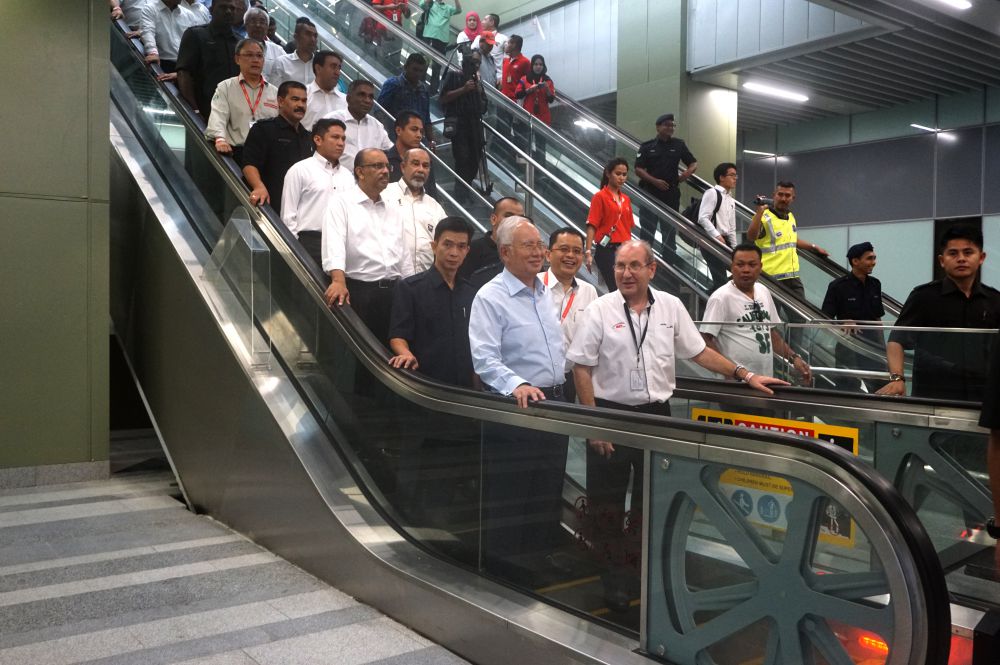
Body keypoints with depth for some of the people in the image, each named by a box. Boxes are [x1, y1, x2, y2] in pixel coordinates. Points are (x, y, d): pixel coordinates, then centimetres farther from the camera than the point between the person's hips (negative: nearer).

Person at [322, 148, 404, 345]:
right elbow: (334, 246, -14)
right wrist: (338, 281, -29)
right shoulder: (341, 203, 2)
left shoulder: (394, 211, 20)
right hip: (358, 291, -5)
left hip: (392, 291, 5)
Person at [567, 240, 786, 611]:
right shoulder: (600, 311, -6)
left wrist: (746, 375, 5)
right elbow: (582, 369, -7)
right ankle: (615, 581, 21)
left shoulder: (671, 307, 3)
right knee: (607, 506, 5)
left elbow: (700, 352, 11)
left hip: (657, 414, 3)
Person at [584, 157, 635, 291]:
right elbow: (592, 226, -9)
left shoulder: (626, 199, 13)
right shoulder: (600, 197, -4)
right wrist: (588, 252, -17)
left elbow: (628, 227, 17)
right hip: (606, 250, -6)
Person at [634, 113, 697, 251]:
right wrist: (655, 181, -15)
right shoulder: (647, 146, 4)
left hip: (671, 194, 2)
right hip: (650, 193, -2)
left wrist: (687, 172, -5)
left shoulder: (678, 145, 10)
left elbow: (693, 164, 16)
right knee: (647, 230, 1)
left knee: (670, 230, 7)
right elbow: (638, 170, -3)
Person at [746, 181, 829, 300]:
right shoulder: (765, 217, -12)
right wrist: (760, 211, -33)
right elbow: (750, 237, -31)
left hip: (793, 277, 8)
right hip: (772, 278, -8)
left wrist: (814, 247, 33)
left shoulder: (790, 216, 14)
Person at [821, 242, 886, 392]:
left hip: (873, 346, 5)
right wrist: (844, 324, -25)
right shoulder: (838, 286, -10)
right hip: (849, 347, -5)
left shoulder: (875, 284, 6)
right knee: (849, 390, 2)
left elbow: (878, 318, 14)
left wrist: (882, 345, 13)